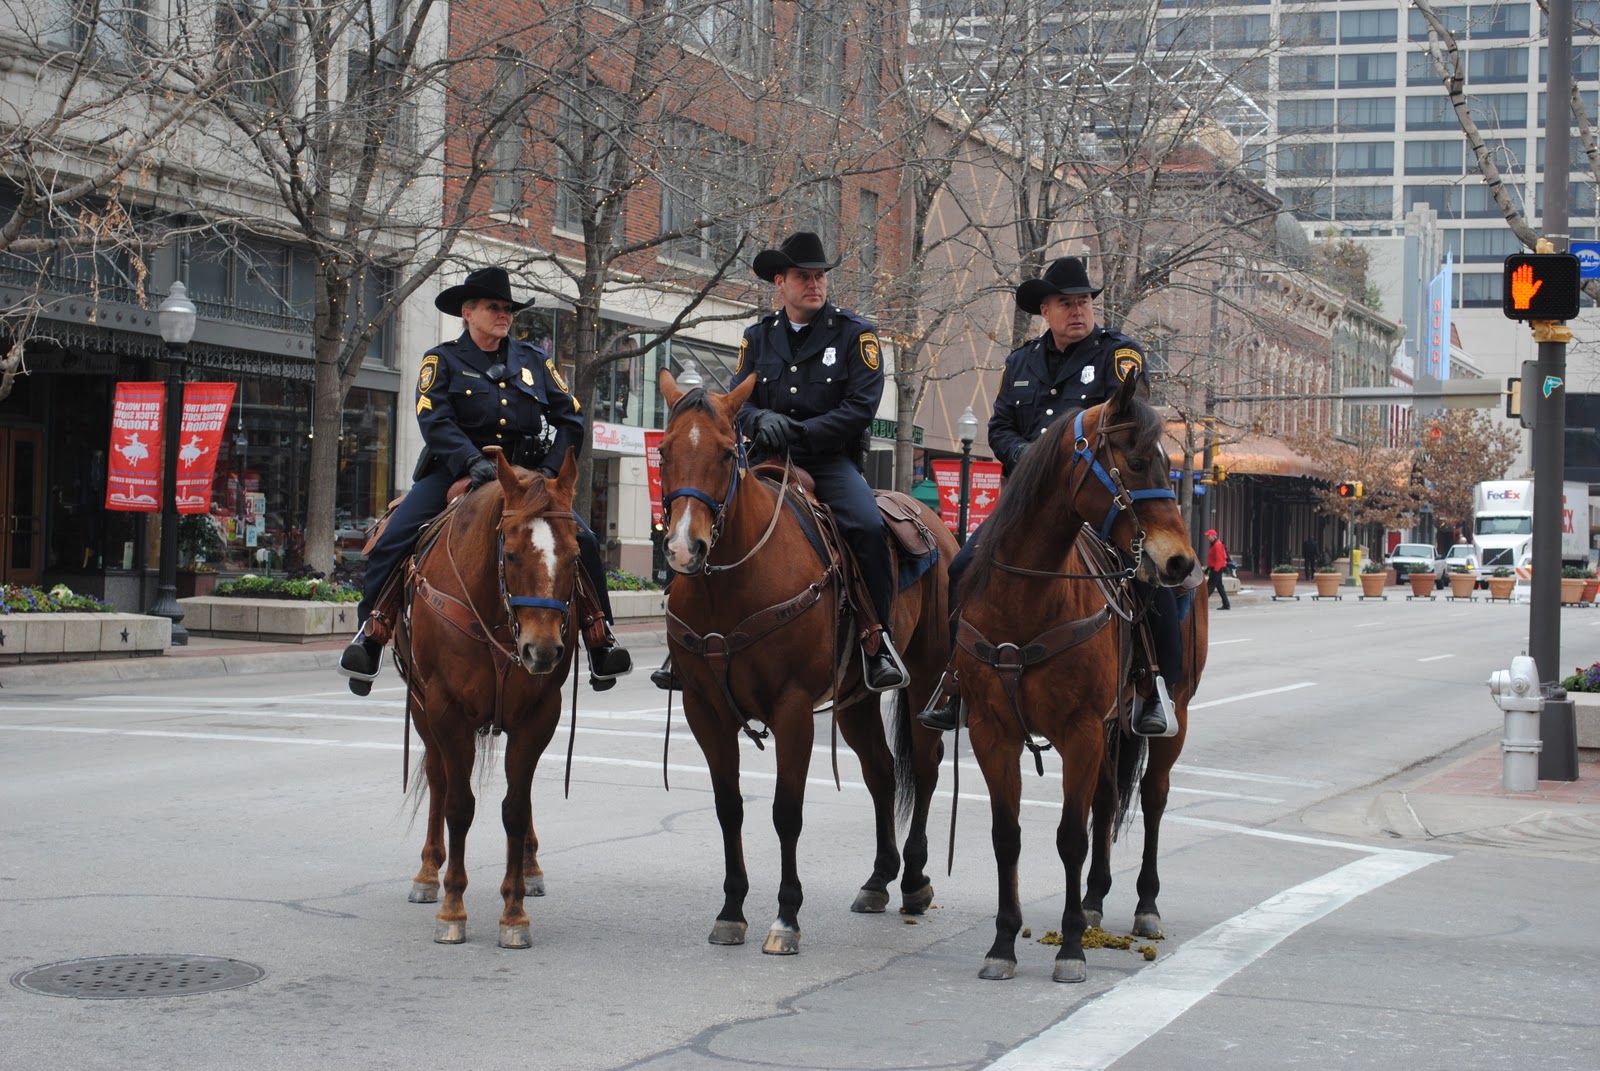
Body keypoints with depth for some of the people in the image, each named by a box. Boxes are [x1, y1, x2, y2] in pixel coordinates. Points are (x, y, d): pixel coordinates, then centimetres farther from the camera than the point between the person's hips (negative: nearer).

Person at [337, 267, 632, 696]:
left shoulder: (534, 360, 13)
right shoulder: (442, 361, 4)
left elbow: (570, 418, 10)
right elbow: (434, 421, -11)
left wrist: (550, 467, -5)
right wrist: (473, 460, -26)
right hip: (456, 470, -2)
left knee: (584, 542, -17)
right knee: (391, 543, -19)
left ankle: (601, 639, -6)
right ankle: (370, 635, -3)